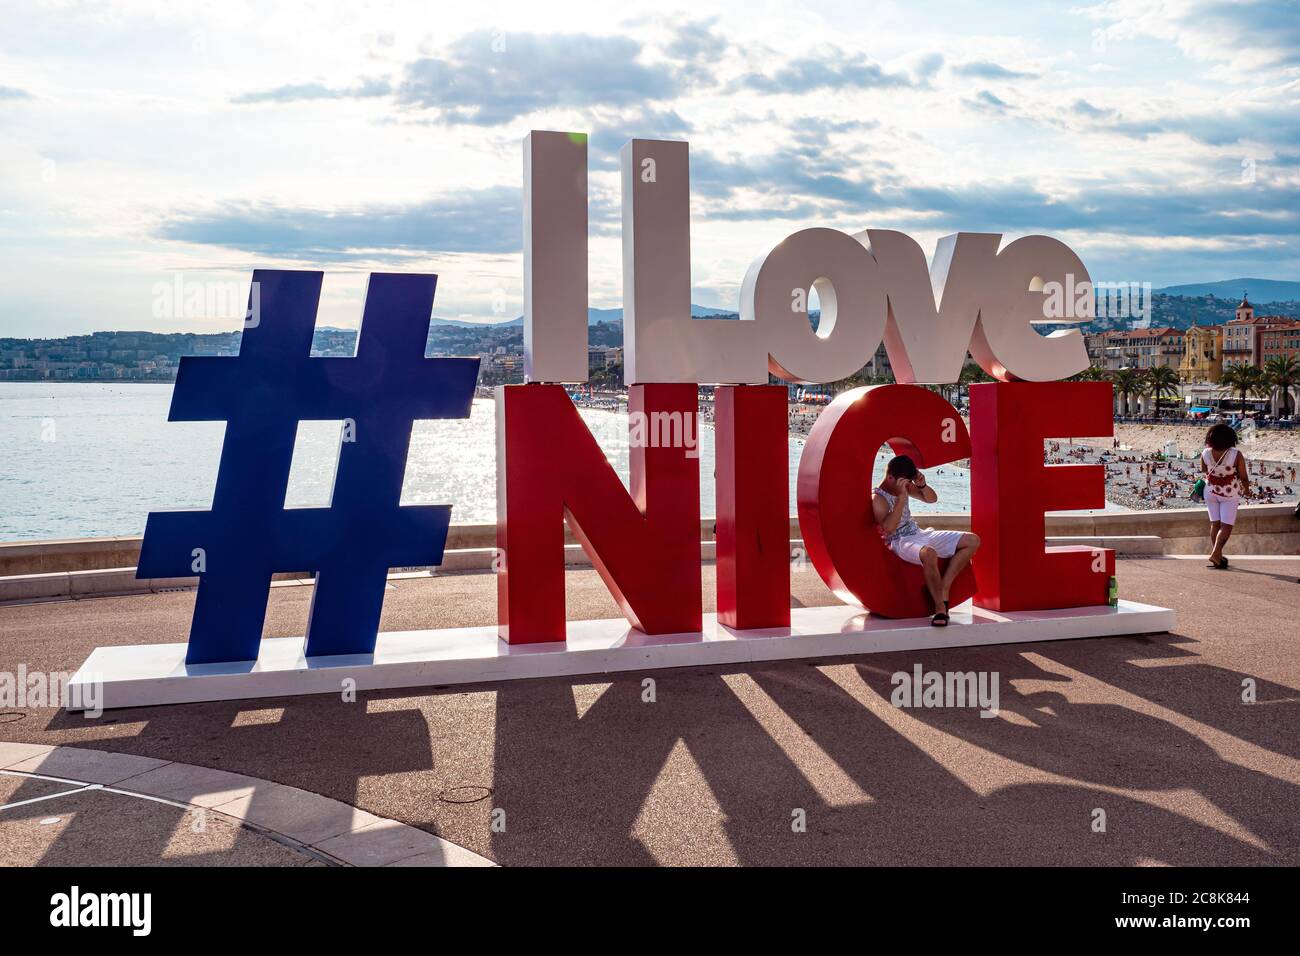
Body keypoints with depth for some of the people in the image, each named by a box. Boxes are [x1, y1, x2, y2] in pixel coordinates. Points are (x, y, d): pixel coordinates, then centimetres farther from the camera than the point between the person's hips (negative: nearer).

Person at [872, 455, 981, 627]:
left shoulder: (906, 487, 11)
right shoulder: (878, 498, -11)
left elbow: (932, 499, 20)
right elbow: (889, 527, -26)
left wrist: (922, 485, -2)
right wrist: (902, 497, -26)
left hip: (920, 534, 9)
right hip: (901, 542, -9)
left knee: (973, 540, -1)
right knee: (928, 553, -45)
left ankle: (944, 588, -7)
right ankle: (940, 606, -31)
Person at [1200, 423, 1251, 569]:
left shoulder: (1205, 454, -14)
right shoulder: (1236, 455, -22)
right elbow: (1243, 477, -12)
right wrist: (1246, 489, 6)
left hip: (1211, 491, 3)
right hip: (1229, 494, -3)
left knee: (1215, 524, 14)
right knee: (1226, 526, 2)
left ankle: (1218, 556, 21)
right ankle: (1215, 554, -12)